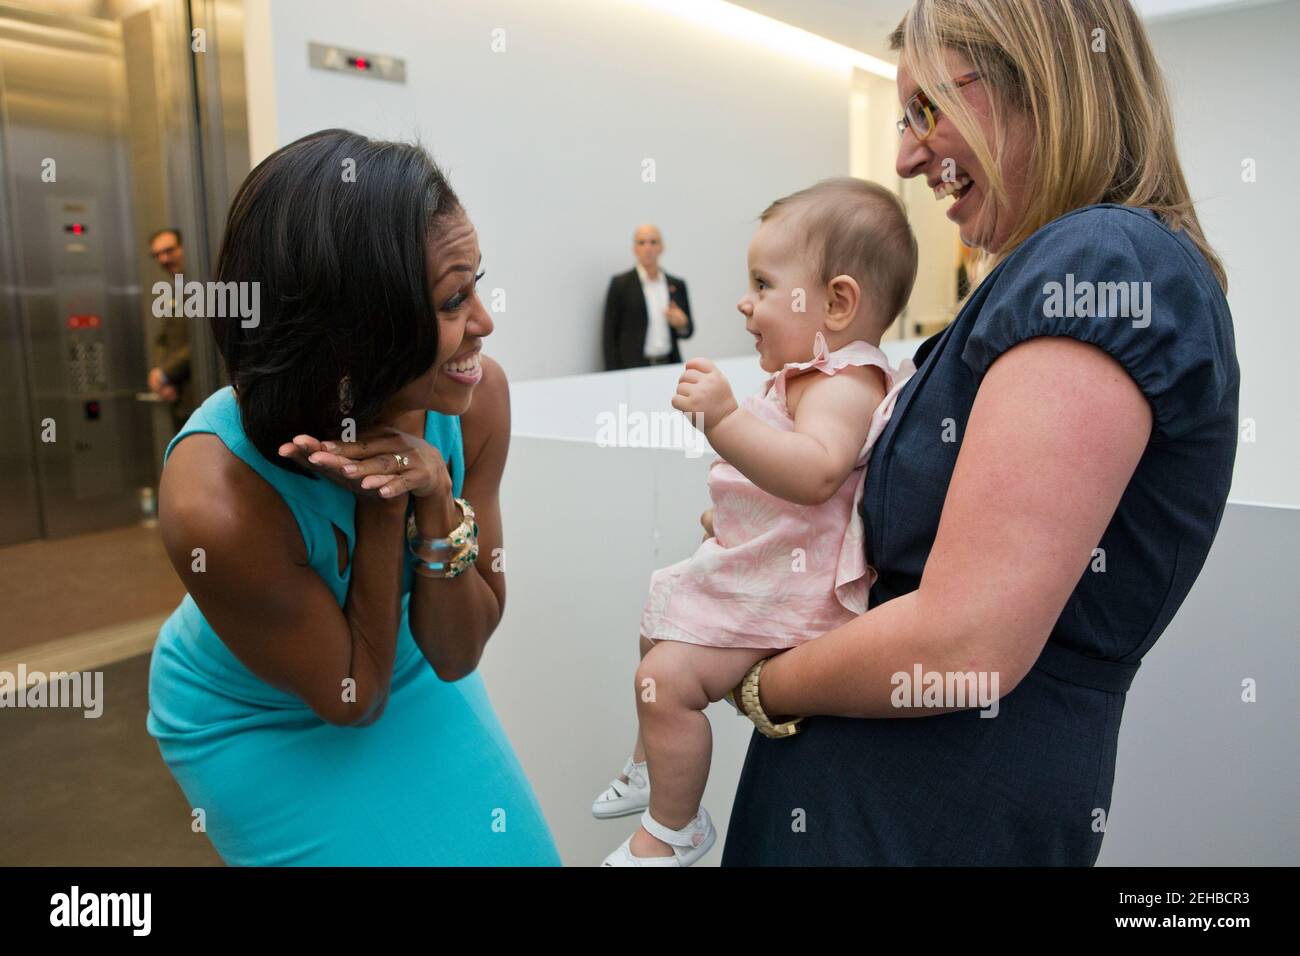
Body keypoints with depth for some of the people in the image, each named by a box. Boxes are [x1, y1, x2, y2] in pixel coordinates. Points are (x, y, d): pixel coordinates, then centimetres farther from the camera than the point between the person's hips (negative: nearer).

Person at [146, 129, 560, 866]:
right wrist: (383, 502, -31)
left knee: (499, 845, 10)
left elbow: (455, 657, -16)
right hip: (259, 724, -3)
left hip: (412, 679, 4)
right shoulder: (217, 501, -36)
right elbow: (353, 696, -20)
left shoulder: (477, 395, -24)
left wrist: (434, 496, -33)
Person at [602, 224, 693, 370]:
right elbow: (610, 334, -2)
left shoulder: (677, 285, 9)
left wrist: (682, 323, -8)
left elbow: (688, 332, 15)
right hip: (633, 369, -3)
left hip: (669, 367, 4)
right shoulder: (620, 284, -2)